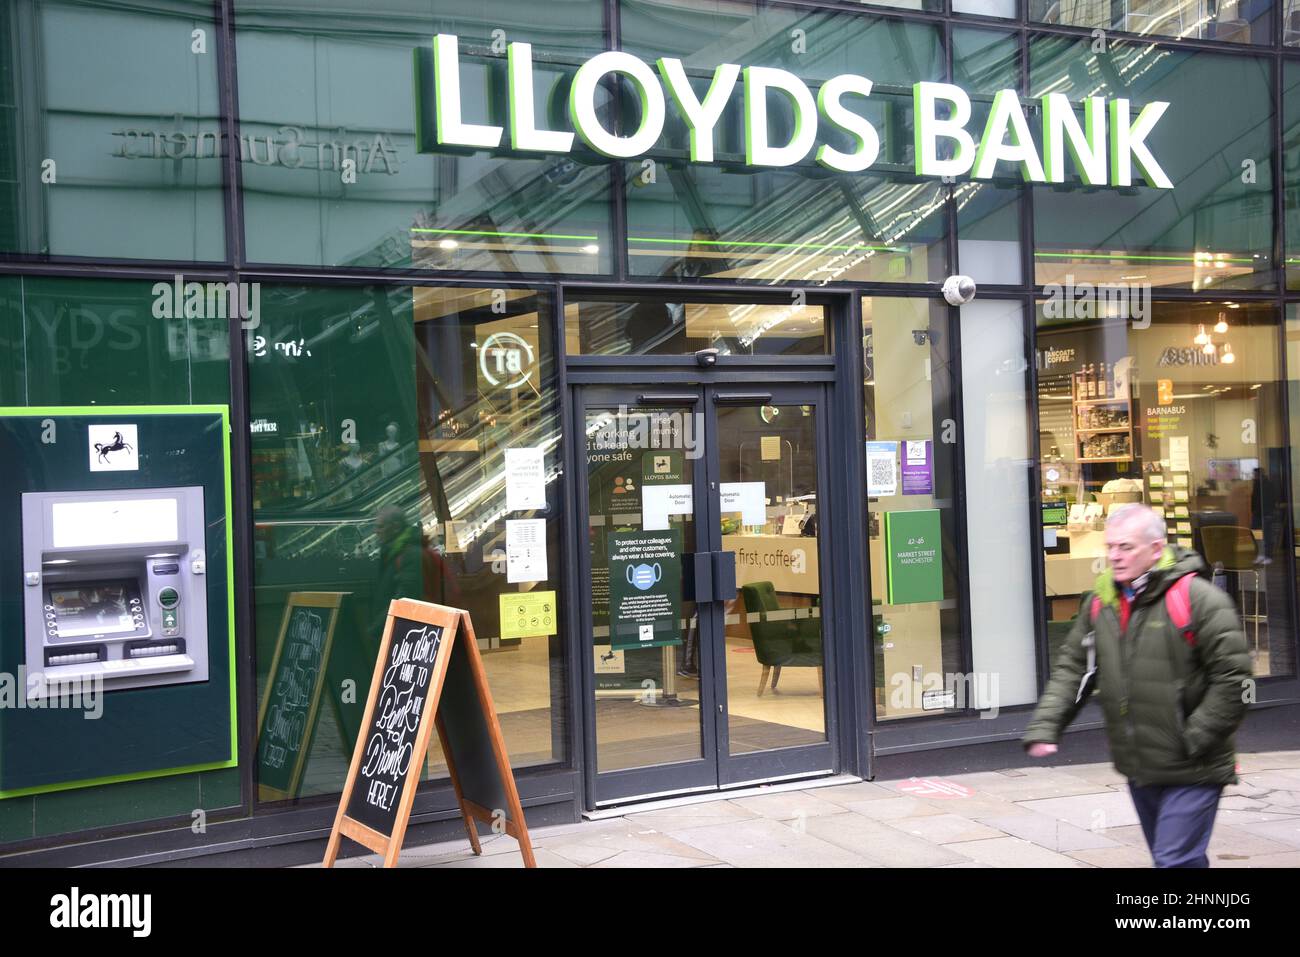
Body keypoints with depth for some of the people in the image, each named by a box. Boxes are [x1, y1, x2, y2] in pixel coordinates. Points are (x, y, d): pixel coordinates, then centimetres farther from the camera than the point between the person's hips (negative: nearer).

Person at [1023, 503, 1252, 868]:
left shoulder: (1198, 599, -15)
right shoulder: (1099, 603, 5)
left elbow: (1233, 678, -15)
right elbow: (1072, 667, 9)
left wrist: (1195, 740, -16)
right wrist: (1044, 726, -3)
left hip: (1192, 771, -7)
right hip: (1139, 769, 7)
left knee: (1177, 860, -10)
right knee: (1165, 856, 19)